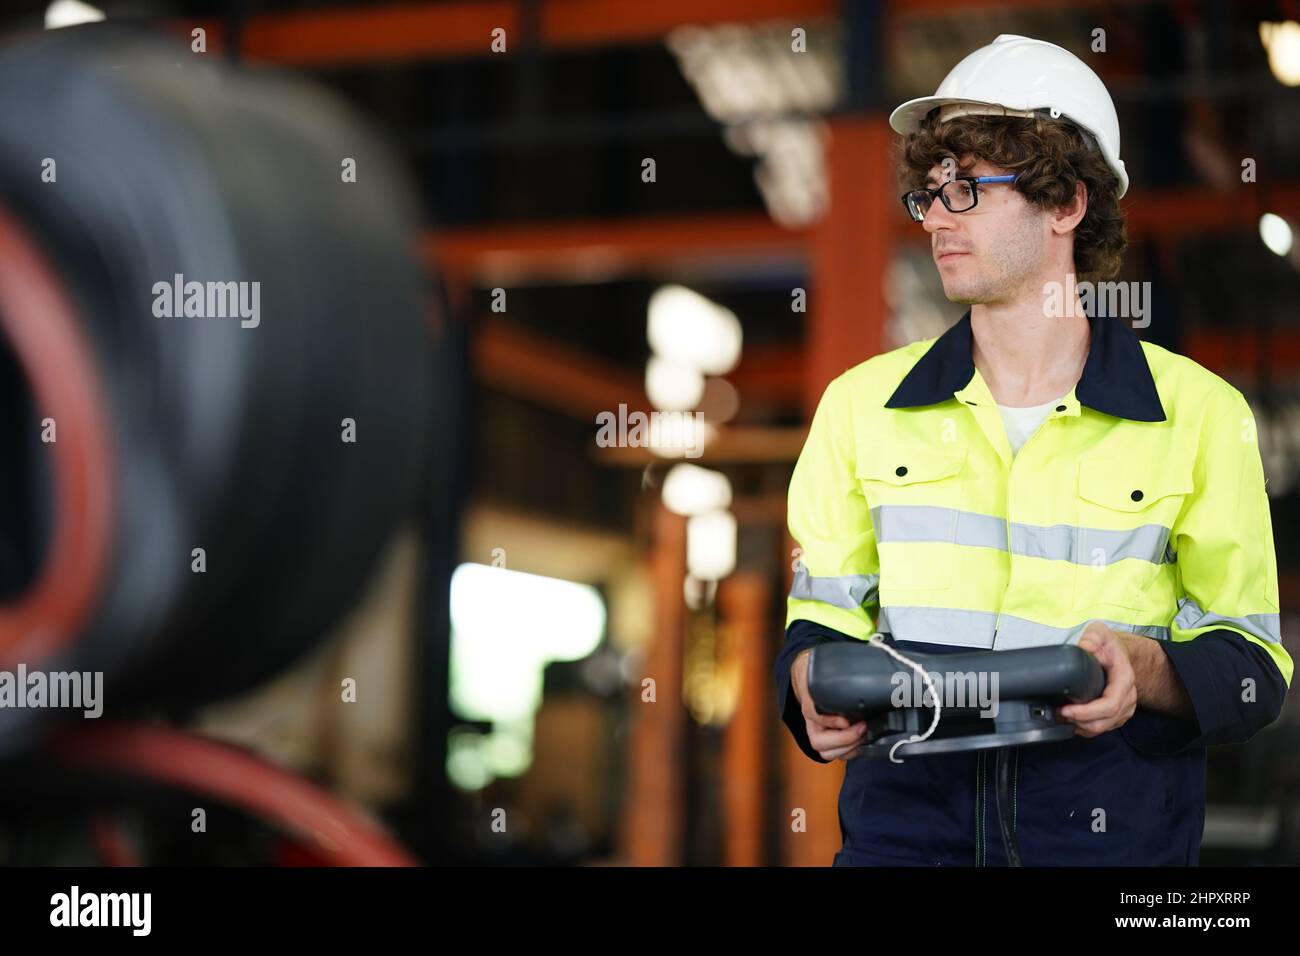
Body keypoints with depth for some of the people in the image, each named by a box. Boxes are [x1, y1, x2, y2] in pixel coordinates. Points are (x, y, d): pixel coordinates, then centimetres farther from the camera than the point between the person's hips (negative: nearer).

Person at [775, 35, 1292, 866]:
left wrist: (1147, 671, -14)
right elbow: (825, 612, 16)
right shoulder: (861, 403, 11)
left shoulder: (1199, 413, 4)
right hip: (905, 820, 1)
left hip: (1116, 828, -1)